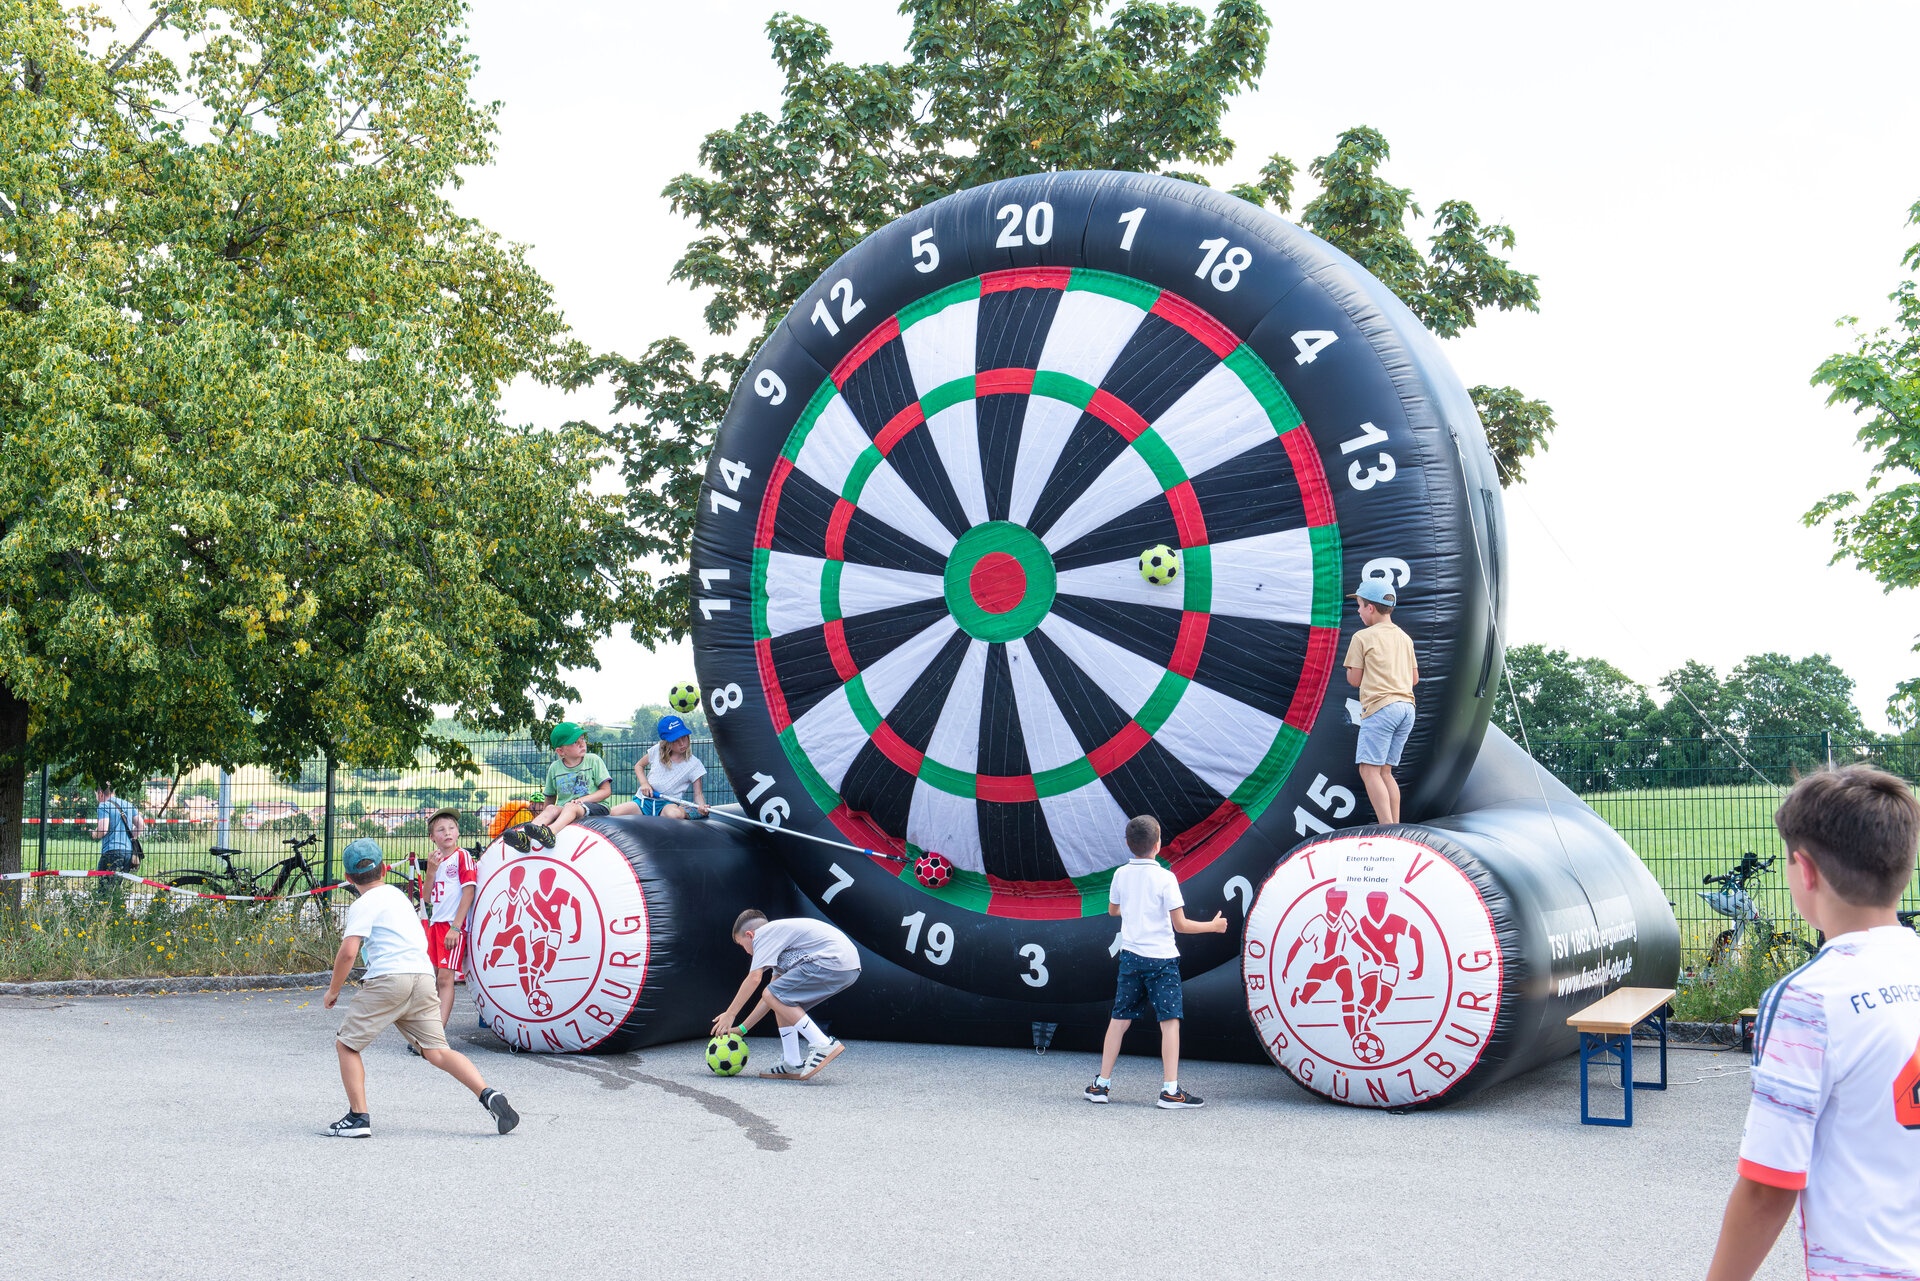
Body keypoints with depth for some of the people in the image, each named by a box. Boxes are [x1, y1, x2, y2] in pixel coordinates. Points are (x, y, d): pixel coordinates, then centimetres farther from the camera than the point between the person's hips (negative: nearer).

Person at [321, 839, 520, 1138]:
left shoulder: (363, 905, 1)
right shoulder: (396, 894, 25)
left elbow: (348, 952, -12)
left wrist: (333, 990, 2)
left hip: (389, 978, -7)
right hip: (424, 976, 7)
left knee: (346, 1044, 8)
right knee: (437, 1051, 3)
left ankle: (358, 1118, 0)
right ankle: (488, 1095, -16)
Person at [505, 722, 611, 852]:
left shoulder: (593, 760, 6)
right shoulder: (555, 768, 13)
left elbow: (606, 791, 1)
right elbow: (550, 797, 21)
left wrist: (582, 799, -11)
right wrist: (544, 815, 7)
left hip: (595, 808, -3)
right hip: (564, 810, 3)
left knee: (571, 806, -34)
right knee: (552, 809, -29)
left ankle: (550, 832, -64)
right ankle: (525, 837, -54)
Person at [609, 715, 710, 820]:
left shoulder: (694, 764, 0)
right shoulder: (657, 751, 5)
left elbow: (698, 794, 2)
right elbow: (639, 766, 22)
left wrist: (702, 806, -23)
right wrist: (644, 783, 0)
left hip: (669, 804, -4)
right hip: (643, 800, 4)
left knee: (676, 814, -44)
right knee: (614, 812, -25)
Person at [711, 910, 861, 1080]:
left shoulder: (764, 933, 3)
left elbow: (754, 978, -5)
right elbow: (774, 993, 31)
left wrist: (730, 1014, 4)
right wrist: (741, 1029, 31)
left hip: (835, 960, -10)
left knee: (773, 996, -6)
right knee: (782, 1000, 16)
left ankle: (823, 1045, -10)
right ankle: (792, 1065, 13)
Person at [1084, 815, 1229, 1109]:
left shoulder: (1121, 874, 2)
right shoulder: (1165, 878, -13)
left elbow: (1113, 911, 19)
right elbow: (1180, 925, -11)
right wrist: (1212, 926, 3)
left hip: (1130, 956, 5)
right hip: (1161, 958, -5)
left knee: (1120, 1019, 11)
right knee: (1170, 1020, -1)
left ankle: (1101, 1085, 14)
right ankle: (1170, 1090, -5)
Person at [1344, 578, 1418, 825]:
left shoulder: (1363, 637, -2)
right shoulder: (1405, 638, 17)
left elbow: (1354, 680, 0)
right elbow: (1414, 678, 21)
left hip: (1380, 706, -8)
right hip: (1407, 707, 8)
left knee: (1369, 770, -9)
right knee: (1385, 772, 12)